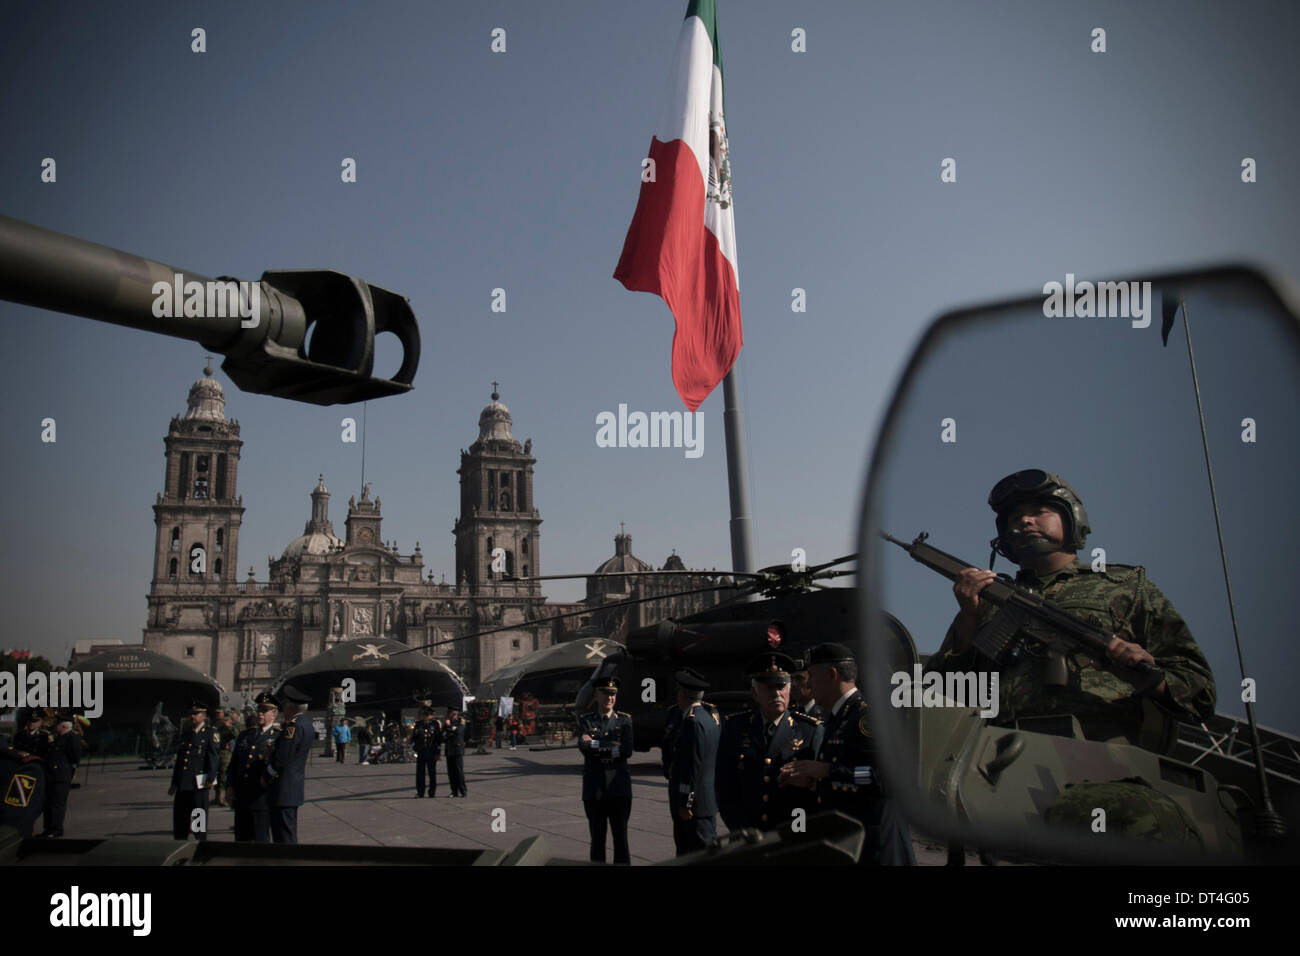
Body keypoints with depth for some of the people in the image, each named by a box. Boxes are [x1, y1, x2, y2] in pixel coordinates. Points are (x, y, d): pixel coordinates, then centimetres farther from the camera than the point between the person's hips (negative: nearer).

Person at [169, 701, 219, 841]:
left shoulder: (211, 732, -2)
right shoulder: (185, 733, 16)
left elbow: (213, 756, -9)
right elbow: (179, 757, 20)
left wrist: (211, 779, -17)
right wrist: (174, 782, 20)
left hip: (199, 782, -6)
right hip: (183, 782, 6)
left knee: (199, 816, 0)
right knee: (179, 815, 9)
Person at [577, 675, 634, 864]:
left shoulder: (625, 720, 5)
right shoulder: (585, 721, 5)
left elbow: (627, 751, -11)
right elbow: (584, 747, -14)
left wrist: (597, 746, -11)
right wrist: (613, 745, -13)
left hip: (619, 789, 0)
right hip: (594, 791, 0)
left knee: (621, 838, 3)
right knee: (597, 839, 7)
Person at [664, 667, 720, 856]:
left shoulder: (693, 721, -19)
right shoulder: (712, 713, 10)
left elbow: (693, 766, -20)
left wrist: (685, 803, -18)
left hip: (696, 801, -10)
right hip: (710, 796, 10)